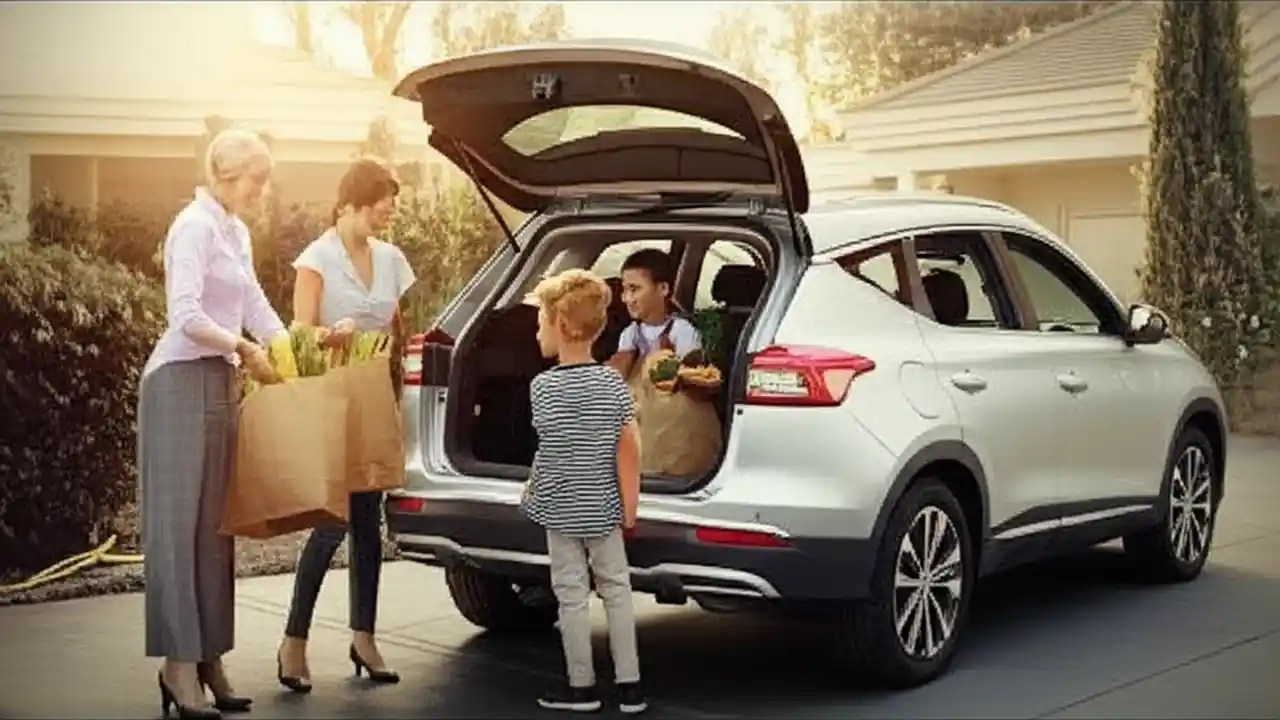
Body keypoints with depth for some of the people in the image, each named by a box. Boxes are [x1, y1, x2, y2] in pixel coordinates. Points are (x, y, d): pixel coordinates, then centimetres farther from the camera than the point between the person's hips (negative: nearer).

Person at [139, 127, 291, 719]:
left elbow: (256, 307, 21)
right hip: (183, 381, -9)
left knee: (214, 523, 8)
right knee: (180, 523, -6)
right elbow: (186, 315, -20)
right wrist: (243, 348, -19)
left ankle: (208, 658, 14)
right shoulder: (196, 225, -11)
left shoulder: (237, 232, 16)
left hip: (218, 382, 9)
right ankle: (180, 664, -3)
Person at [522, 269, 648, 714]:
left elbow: (550, 446, 4)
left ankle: (581, 687, 11)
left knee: (571, 595, 4)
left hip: (560, 509, -3)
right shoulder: (613, 384, -3)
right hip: (604, 508, 3)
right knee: (616, 589, 10)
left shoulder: (543, 386, -9)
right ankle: (629, 684, 12)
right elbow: (628, 448, -6)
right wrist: (629, 505, 0)